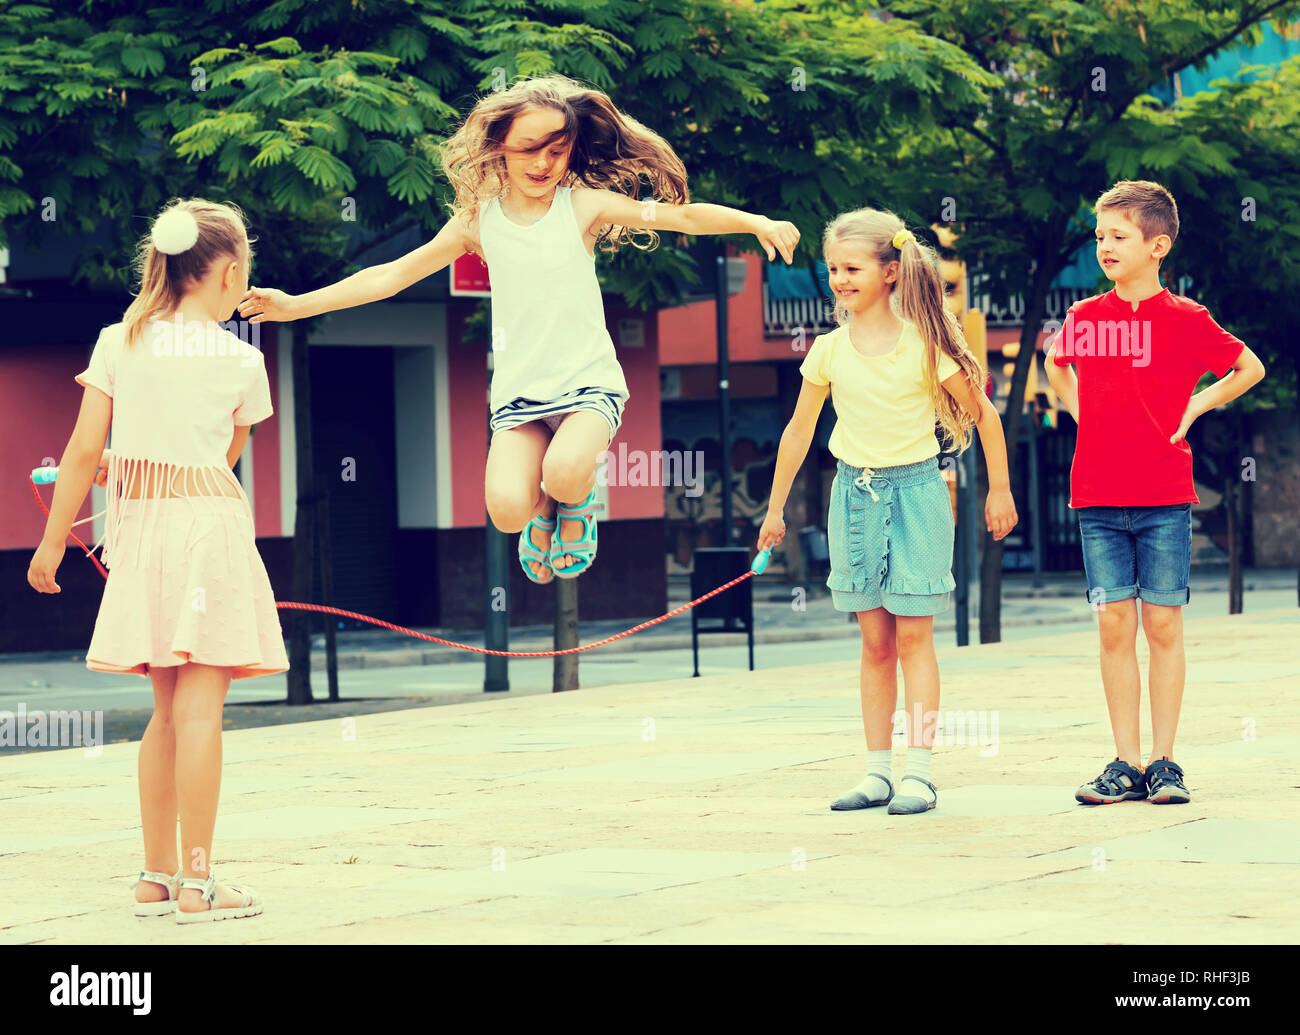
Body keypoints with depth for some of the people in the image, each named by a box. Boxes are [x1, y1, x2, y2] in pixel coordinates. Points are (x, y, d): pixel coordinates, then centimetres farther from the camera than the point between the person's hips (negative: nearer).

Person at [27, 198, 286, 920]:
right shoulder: (242, 360, -1)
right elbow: (225, 456, 10)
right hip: (210, 522, -4)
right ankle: (196, 884, -8)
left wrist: (53, 540, 5)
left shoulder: (118, 344, 3)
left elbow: (85, 451, -1)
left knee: (169, 709, 13)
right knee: (199, 708, -6)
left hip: (140, 529, 4)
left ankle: (158, 877, 16)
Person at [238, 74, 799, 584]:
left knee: (564, 473, -34)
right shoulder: (478, 221, 6)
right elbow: (393, 274, 12)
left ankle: (575, 502, 8)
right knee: (506, 506, -24)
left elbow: (679, 215, -4)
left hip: (589, 382, -2)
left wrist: (756, 222, -20)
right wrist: (296, 305, 10)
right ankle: (543, 512, 16)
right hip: (519, 391, 2)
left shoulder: (584, 205, -1)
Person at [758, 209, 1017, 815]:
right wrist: (775, 509, 14)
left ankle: (919, 773, -3)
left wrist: (999, 490, 3)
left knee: (913, 636, -3)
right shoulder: (829, 351, 0)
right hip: (855, 493, 3)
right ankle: (877, 771, 10)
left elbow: (982, 414, -1)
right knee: (875, 641, 7)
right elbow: (799, 431, 10)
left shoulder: (924, 345, -10)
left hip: (914, 492, -3)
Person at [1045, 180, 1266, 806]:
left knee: (1163, 624, 1)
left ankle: (1164, 763, 6)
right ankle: (1128, 764, 6)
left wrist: (1199, 403, 1)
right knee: (1114, 625, 3)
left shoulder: (1186, 320, -3)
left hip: (1164, 497, -3)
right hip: (1097, 496, 3)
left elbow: (1250, 368, 9)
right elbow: (1056, 364, 29)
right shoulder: (1083, 318, 6)